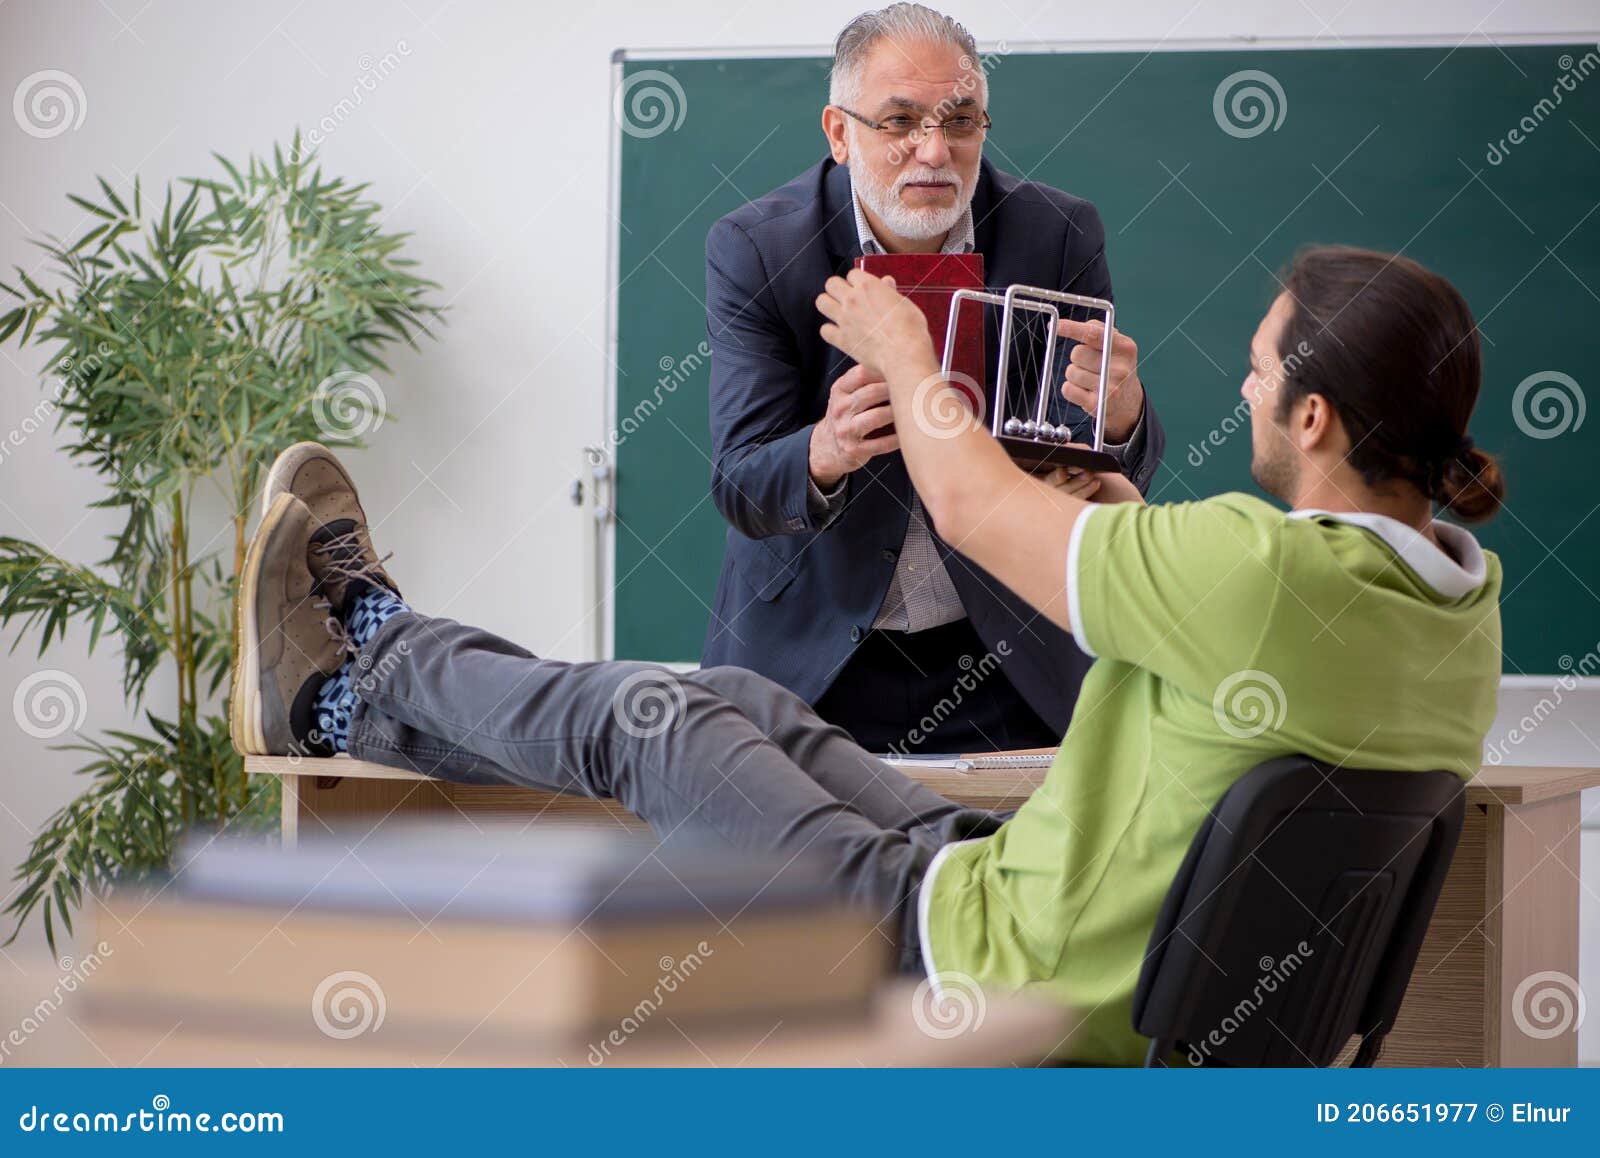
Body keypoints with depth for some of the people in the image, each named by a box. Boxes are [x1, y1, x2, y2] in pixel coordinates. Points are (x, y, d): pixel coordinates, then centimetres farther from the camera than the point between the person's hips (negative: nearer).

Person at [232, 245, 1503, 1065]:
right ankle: (384, 652, 42)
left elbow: (971, 506, -15)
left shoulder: (1266, 575, -32)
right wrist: (1152, 540, 15)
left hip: (993, 985, -8)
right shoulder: (1461, 605, -8)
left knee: (641, 719, 10)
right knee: (741, 705, 21)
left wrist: (903, 349, 4)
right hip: (1148, 1000, 8)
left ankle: (339, 696, 38)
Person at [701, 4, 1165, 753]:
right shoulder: (753, 250, -10)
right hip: (807, 662, -1)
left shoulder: (1060, 235, -7)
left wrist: (1120, 418, -34)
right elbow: (739, 488, -16)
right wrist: (825, 453, -39)